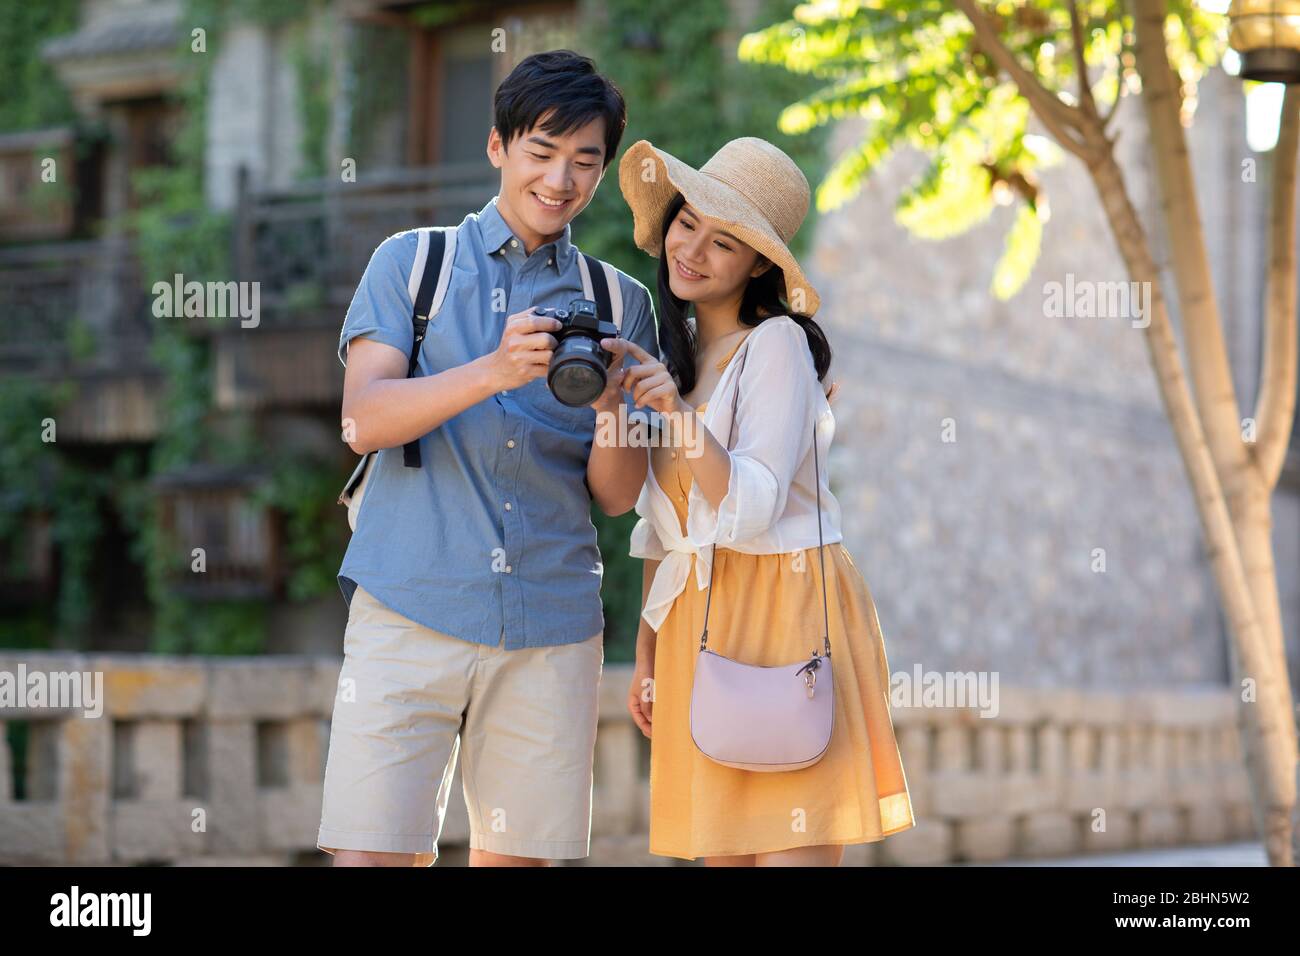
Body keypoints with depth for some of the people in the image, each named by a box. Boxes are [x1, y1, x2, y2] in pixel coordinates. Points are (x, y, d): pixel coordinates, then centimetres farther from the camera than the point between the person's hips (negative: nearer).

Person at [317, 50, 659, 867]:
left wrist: (610, 405, -14)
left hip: (553, 625, 2)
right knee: (371, 850, -8)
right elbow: (364, 420, -5)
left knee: (516, 854, 2)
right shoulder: (411, 262, 9)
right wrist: (493, 372, -20)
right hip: (410, 610, -2)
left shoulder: (621, 304, 13)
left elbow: (619, 495, 8)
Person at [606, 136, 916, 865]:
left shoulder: (777, 345, -7)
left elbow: (751, 510, -17)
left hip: (786, 613, -7)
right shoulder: (673, 351, 15)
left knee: (792, 851, -12)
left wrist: (677, 413, -26)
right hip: (698, 625, 7)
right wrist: (647, 650, 15)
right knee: (723, 852, 4)